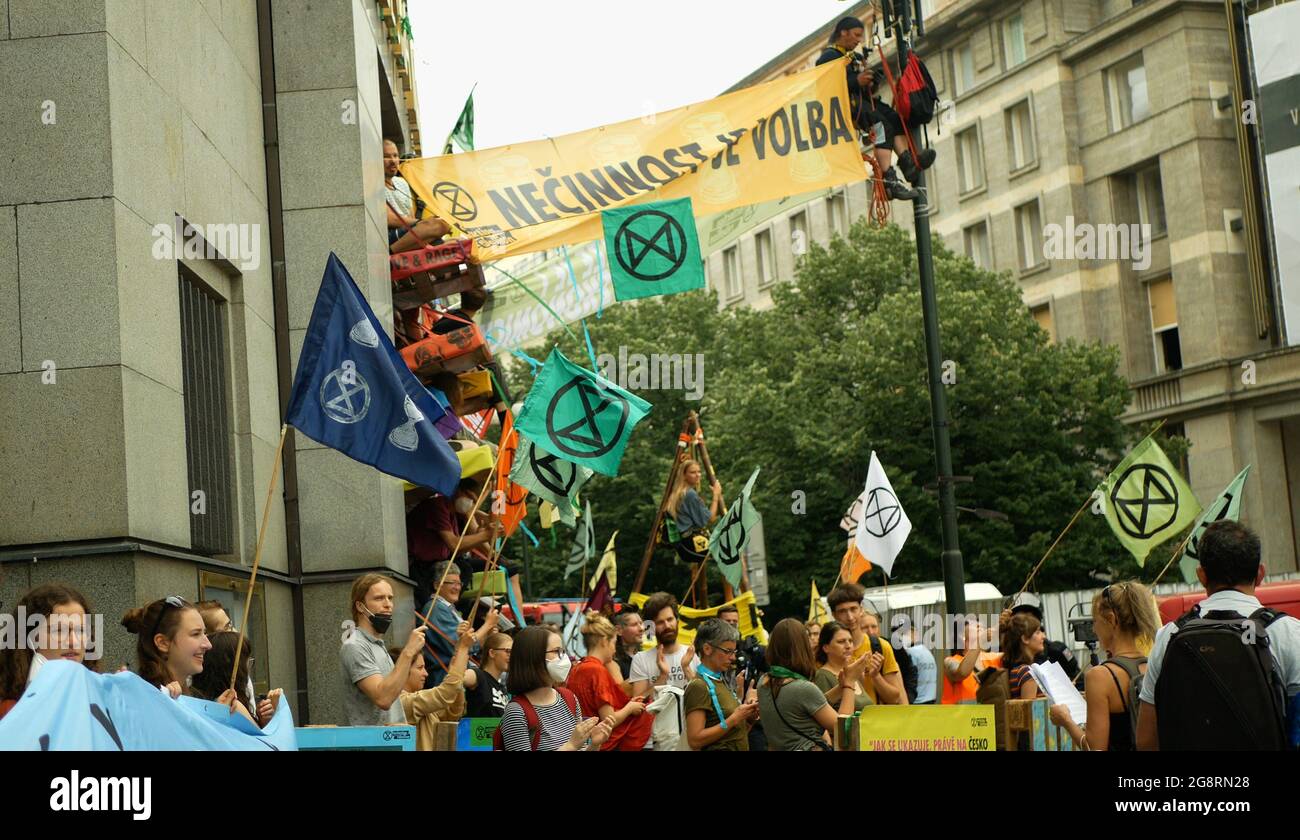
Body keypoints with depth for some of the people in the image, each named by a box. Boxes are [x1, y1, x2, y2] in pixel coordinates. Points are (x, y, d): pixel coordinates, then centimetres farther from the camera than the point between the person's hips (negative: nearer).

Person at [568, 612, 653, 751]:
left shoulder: (577, 670, 7)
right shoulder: (598, 670, -17)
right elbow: (609, 720, -19)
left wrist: (626, 703, 10)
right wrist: (629, 708, -1)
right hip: (609, 744, -9)